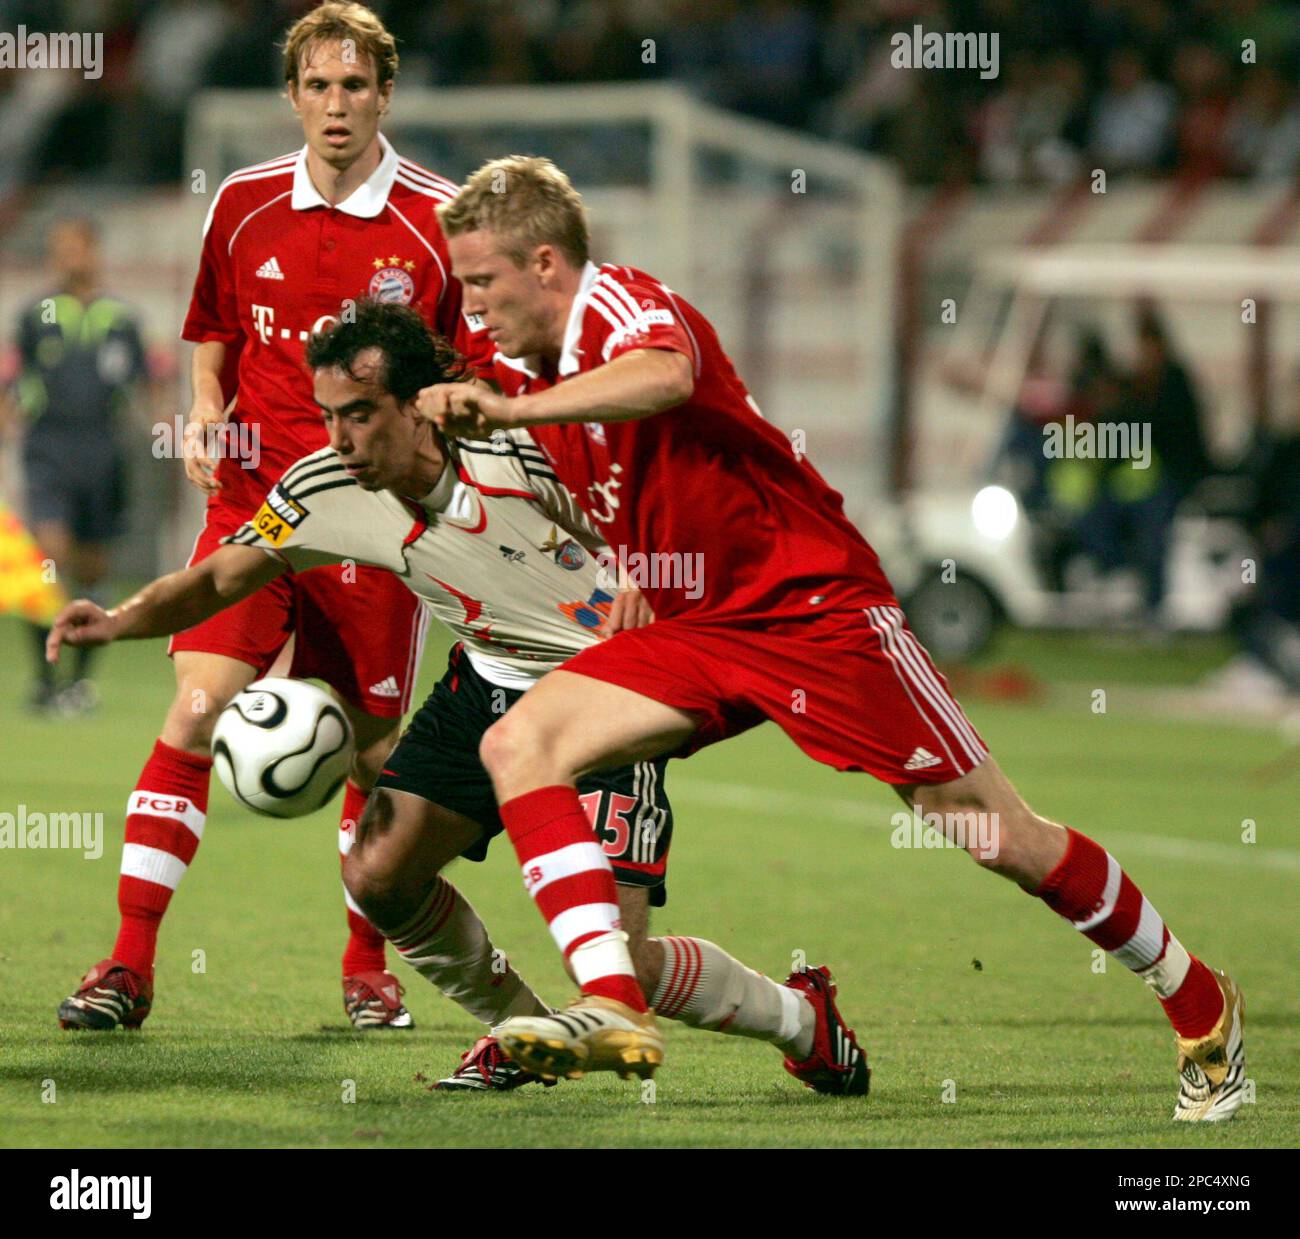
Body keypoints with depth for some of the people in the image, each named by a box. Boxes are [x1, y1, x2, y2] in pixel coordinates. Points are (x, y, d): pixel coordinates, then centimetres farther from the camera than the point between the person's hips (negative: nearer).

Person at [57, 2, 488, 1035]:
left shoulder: (439, 222, -4)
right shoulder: (243, 207, 5)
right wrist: (207, 416, 2)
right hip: (253, 496, 1)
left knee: (374, 744, 6)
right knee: (195, 710, -11)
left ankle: (367, 964, 24)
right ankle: (130, 962, -10)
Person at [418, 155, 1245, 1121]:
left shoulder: (624, 305, -18)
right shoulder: (532, 365, 7)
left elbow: (664, 379, -45)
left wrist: (506, 410, -52)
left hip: (818, 607, -8)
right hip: (698, 630, 8)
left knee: (1000, 840, -4)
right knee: (519, 745, -13)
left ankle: (1199, 1000, 16)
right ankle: (615, 1006, -24)